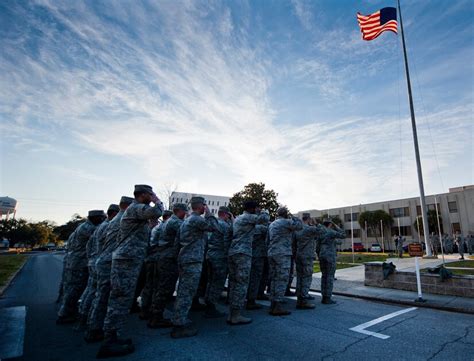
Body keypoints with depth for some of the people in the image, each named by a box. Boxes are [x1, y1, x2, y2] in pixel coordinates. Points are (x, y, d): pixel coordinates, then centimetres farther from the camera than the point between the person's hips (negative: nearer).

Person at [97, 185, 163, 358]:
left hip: (128, 259, 10)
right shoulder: (135, 208, -11)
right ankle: (109, 342, -1)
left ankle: (111, 337, 19)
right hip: (127, 259, -10)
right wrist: (157, 201, -10)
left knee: (120, 299, 12)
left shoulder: (136, 209, 21)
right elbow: (156, 212, -29)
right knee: (121, 299, -7)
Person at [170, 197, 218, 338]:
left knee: (183, 292, 17)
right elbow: (213, 226, -13)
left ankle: (180, 320, 27)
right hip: (193, 260, -10)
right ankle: (179, 326, -2)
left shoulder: (187, 220, 17)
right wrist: (208, 213, -3)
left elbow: (178, 240, 18)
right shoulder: (197, 219, -13)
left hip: (184, 259, 10)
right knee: (187, 293, -6)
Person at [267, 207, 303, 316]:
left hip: (271, 253, 8)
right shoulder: (286, 222, -7)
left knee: (274, 279, 10)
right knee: (282, 280, -5)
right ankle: (278, 306, -6)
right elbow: (300, 225, 0)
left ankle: (273, 305, 13)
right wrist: (292, 217, 9)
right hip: (283, 254, -8)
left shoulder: (272, 224, 17)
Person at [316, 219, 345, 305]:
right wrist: (336, 227, 7)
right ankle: (328, 298, 0)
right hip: (330, 257, -7)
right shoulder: (331, 232, -9)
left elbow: (317, 248, 10)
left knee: (324, 276, 11)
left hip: (322, 256, 7)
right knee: (330, 277, -2)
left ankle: (324, 297, 12)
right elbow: (343, 235, 4)